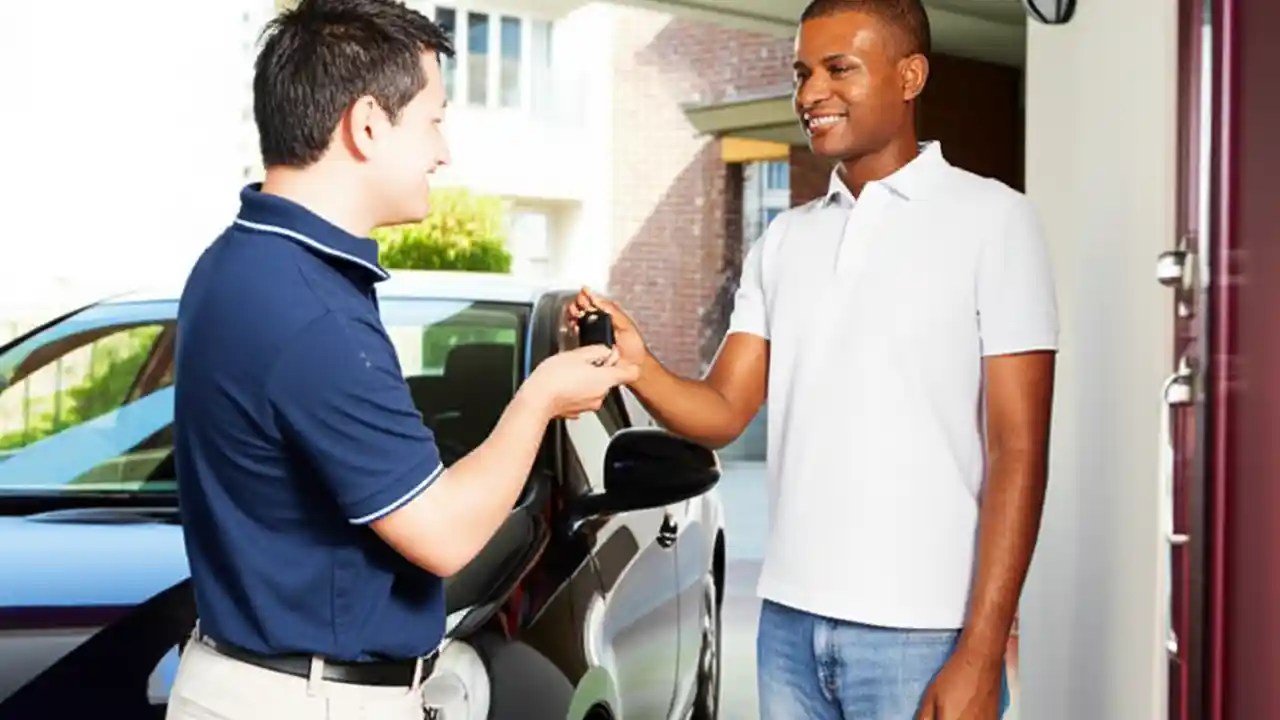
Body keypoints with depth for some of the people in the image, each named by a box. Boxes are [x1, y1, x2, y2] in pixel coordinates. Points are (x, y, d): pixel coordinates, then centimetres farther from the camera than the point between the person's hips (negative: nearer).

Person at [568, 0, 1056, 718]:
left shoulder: (991, 219, -5)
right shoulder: (784, 241, 11)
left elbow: (1018, 451, -9)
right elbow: (723, 412, 8)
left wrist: (980, 656, -15)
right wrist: (638, 364, -13)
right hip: (789, 621, 5)